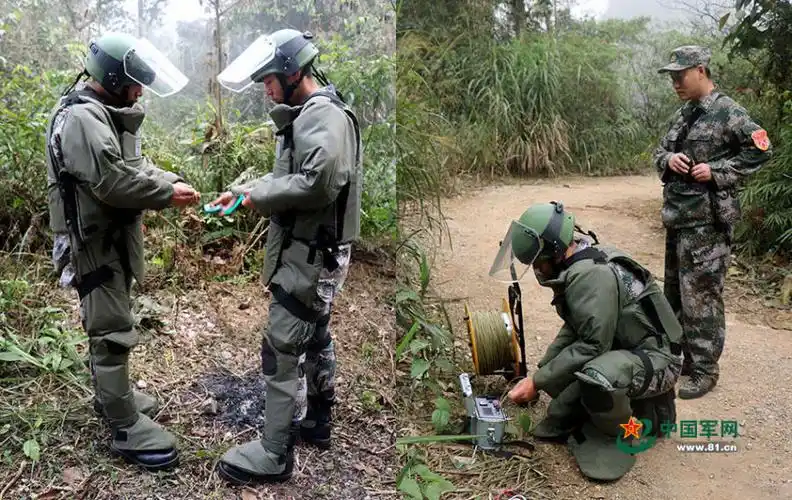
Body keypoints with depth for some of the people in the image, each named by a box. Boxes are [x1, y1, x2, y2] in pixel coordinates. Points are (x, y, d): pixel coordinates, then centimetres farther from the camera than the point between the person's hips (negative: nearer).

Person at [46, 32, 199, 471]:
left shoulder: (109, 114, 13)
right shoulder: (82, 118, -21)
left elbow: (135, 165, 14)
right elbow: (113, 180, -29)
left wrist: (171, 182, -3)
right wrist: (168, 195, -20)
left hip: (112, 237, 11)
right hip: (93, 242, -10)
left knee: (108, 324, 21)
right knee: (113, 331, -5)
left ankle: (111, 394, 37)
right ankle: (126, 427, 3)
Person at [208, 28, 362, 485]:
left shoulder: (323, 115, -18)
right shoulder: (308, 114, 15)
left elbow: (319, 182, -31)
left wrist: (260, 195, -18)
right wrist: (243, 190, 7)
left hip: (310, 256, -11)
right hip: (315, 253, 11)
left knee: (281, 352, -4)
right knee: (315, 339, 21)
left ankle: (275, 455, 7)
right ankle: (318, 421, 37)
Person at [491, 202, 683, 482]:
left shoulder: (589, 276, -26)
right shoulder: (581, 266, 5)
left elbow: (592, 345, -28)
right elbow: (573, 330, 13)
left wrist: (538, 382, -21)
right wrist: (538, 373, 6)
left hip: (655, 359, -10)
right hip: (624, 349, 10)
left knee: (596, 379, -37)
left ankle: (618, 436, -7)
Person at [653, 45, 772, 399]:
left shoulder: (727, 112, -10)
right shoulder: (682, 115, 14)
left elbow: (759, 150, -10)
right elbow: (659, 151, 18)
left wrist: (717, 171, -18)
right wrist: (668, 159, -4)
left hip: (706, 221, -9)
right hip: (677, 217, 9)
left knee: (700, 296, -4)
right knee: (675, 292, 16)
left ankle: (704, 370, 7)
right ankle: (683, 355, 31)